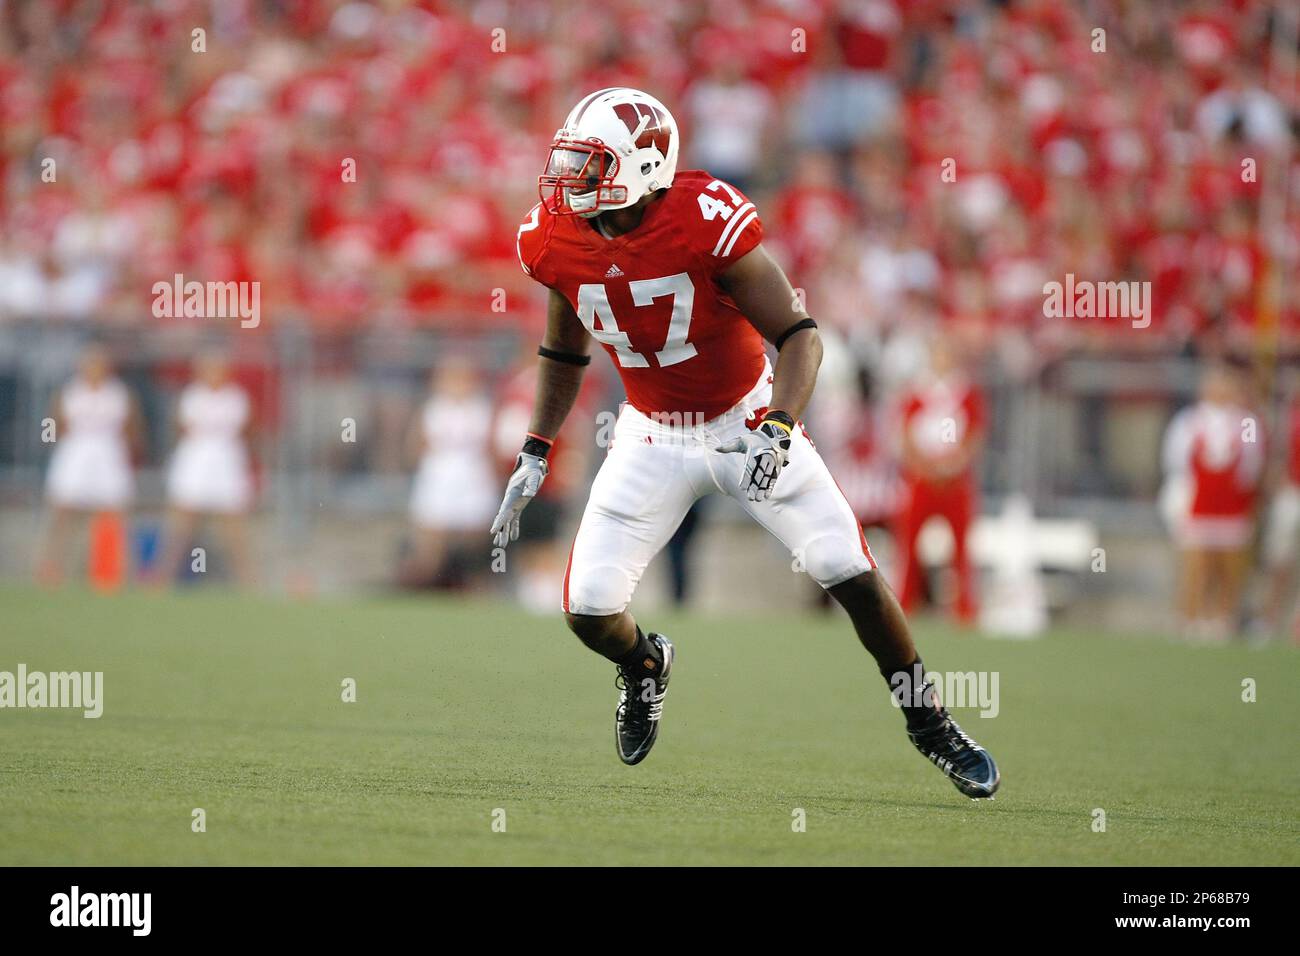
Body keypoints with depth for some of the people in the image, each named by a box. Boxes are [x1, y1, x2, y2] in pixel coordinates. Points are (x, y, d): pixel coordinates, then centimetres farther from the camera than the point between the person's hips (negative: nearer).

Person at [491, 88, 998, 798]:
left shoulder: (706, 220, -28)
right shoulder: (555, 239, -13)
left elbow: (799, 337, -24)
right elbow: (565, 352, 7)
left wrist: (777, 432, -39)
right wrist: (534, 455, 4)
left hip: (746, 420, -3)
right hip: (653, 438, 3)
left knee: (853, 575, -9)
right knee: (589, 607, -7)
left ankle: (927, 723, 14)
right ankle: (643, 666, 31)